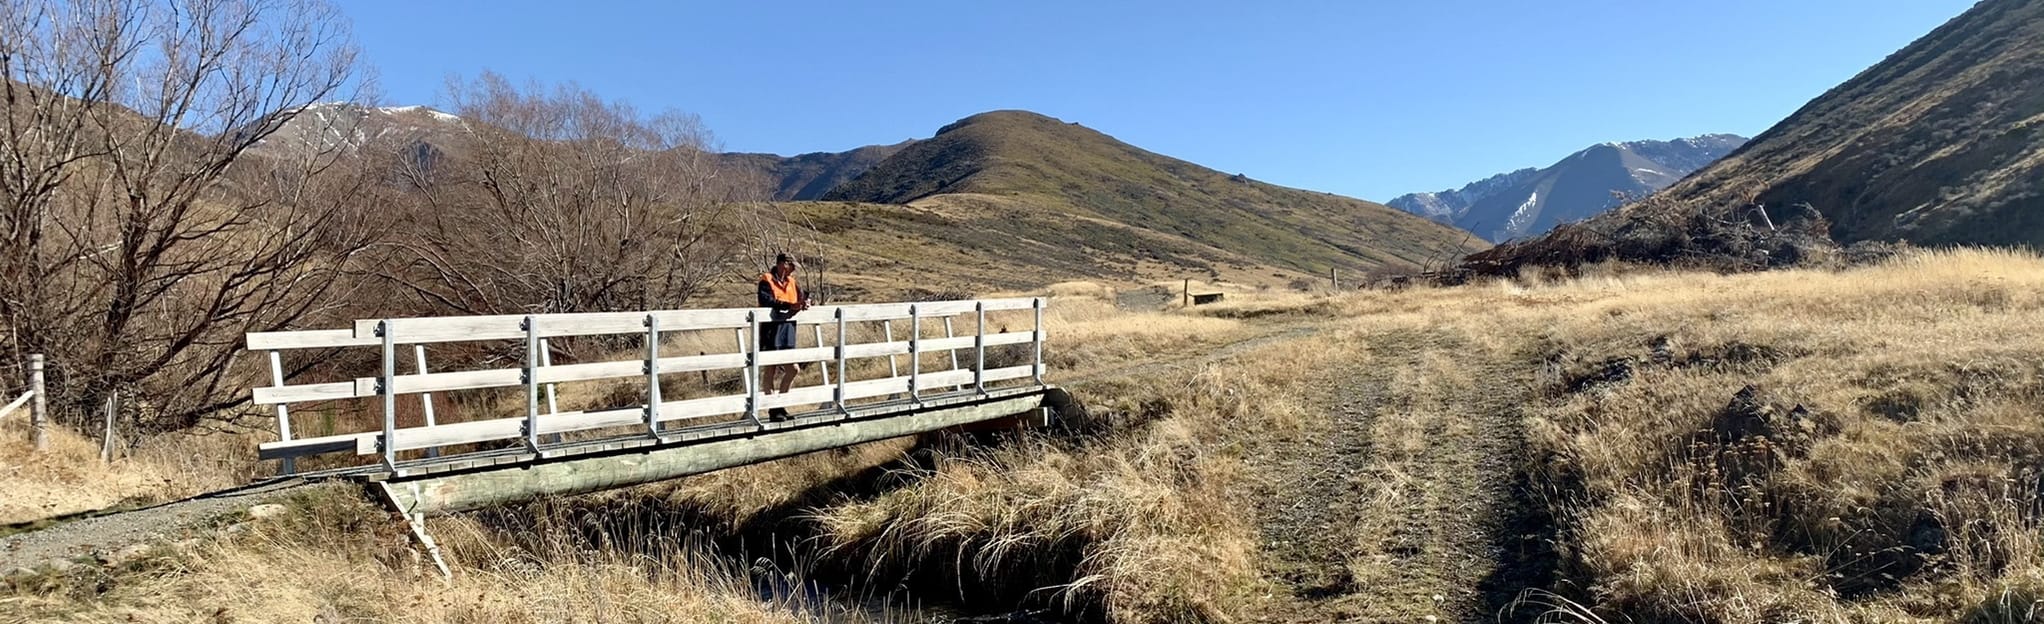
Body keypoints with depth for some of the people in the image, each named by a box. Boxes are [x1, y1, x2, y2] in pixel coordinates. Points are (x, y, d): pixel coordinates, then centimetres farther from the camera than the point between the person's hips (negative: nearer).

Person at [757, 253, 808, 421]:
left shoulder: (791, 282, 16)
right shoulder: (766, 281, -7)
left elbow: (798, 299, 15)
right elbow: (766, 301, -21)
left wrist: (804, 303, -10)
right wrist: (790, 306, -31)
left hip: (788, 329, 7)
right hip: (771, 328, -7)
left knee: (793, 369, 5)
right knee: (771, 369, 1)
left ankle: (780, 405, 21)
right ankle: (773, 409, 9)